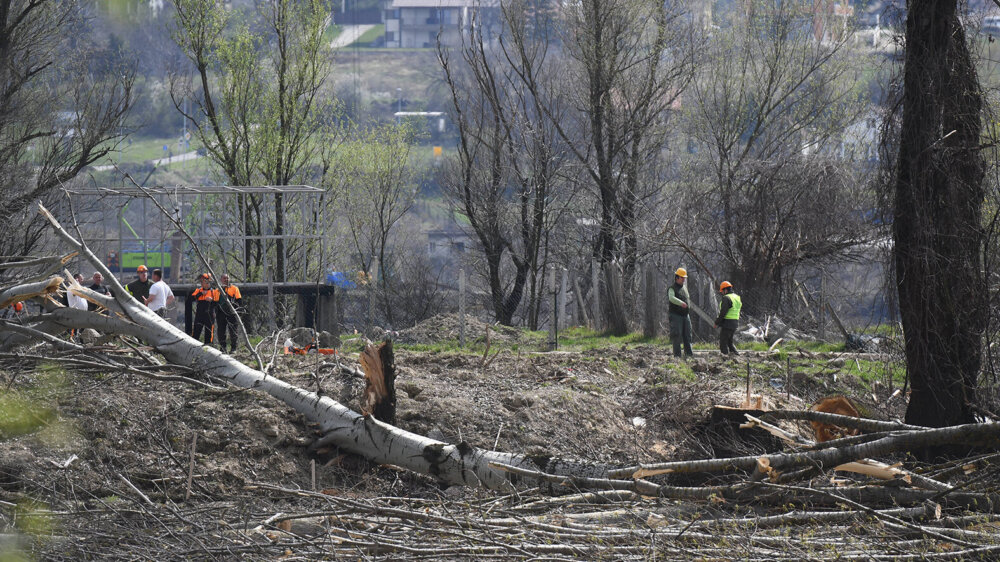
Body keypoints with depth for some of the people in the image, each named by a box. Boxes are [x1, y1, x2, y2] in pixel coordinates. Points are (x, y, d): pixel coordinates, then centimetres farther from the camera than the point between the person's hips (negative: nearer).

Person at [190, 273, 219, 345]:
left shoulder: (214, 291, 4)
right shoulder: (198, 290, 11)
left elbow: (217, 303, 1)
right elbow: (192, 298, -3)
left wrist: (212, 300, -18)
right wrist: (201, 293, -13)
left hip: (209, 315, -2)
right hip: (199, 315, 2)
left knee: (209, 332, 2)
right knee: (196, 331, 0)